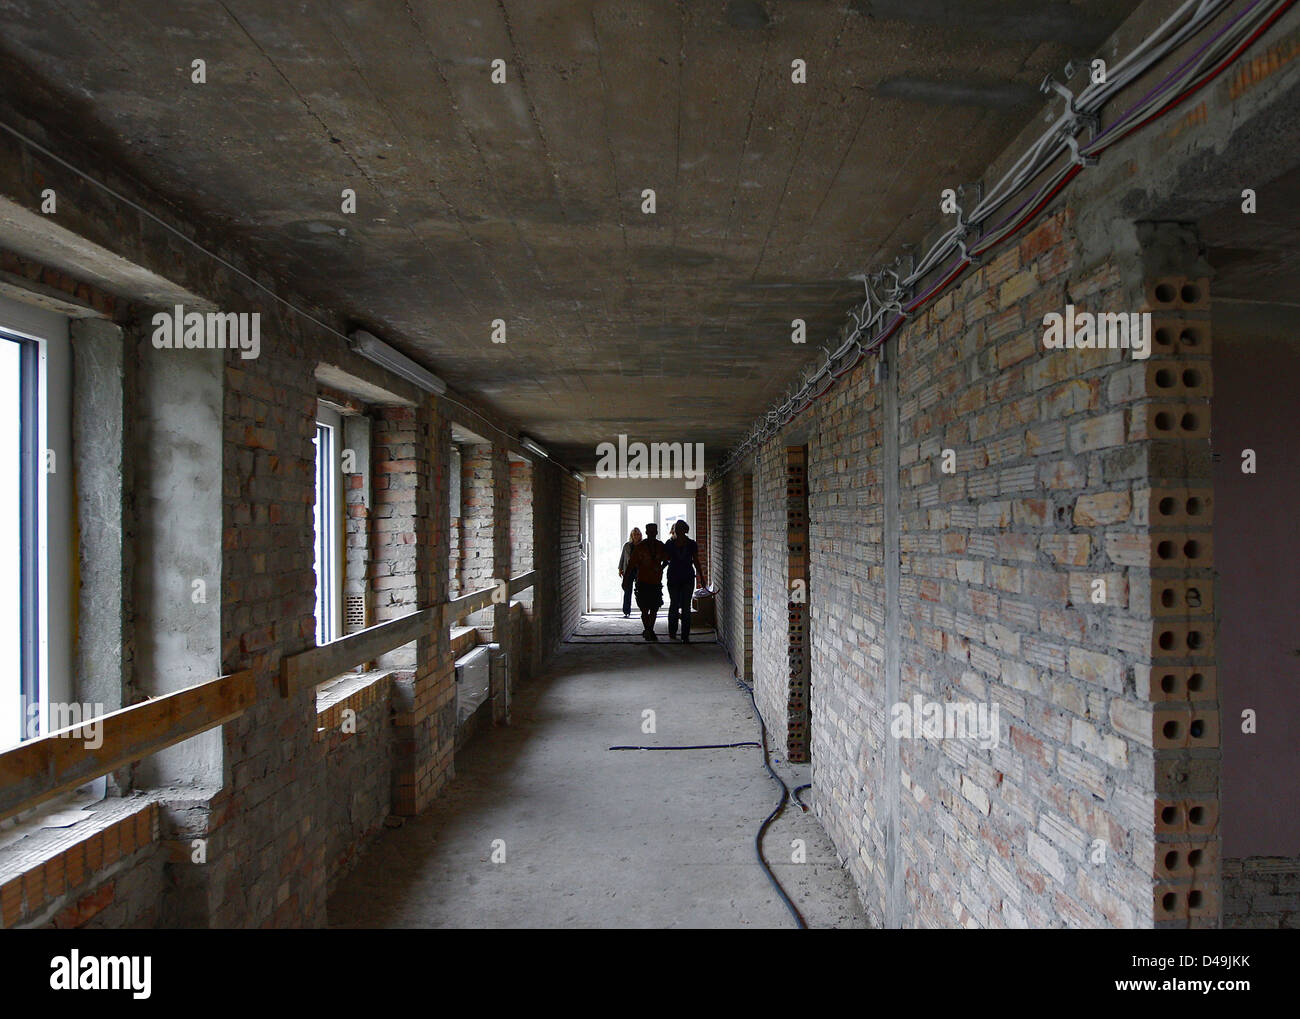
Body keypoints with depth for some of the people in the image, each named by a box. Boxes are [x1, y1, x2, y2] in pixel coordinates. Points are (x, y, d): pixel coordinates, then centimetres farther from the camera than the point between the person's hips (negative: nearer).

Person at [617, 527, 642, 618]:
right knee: (627, 592, 1)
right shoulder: (627, 545, 7)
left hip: (639, 571, -1)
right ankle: (626, 612, 6)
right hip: (628, 571, 1)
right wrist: (620, 569, 7)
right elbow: (622, 557, 12)